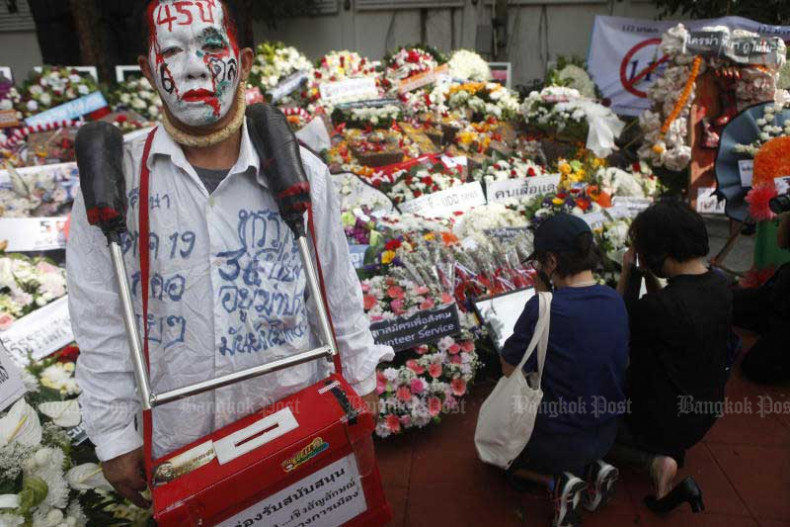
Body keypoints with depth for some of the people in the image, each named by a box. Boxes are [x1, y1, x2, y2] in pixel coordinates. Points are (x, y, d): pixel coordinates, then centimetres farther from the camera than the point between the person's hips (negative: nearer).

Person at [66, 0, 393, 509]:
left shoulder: (301, 174, -11)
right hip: (176, 440, 1)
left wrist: (362, 383, 6)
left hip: (295, 423, 0)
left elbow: (339, 295, -2)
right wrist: (115, 437, 0)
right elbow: (102, 322, -4)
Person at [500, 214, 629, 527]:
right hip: (606, 435, 7)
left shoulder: (542, 310, -30)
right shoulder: (616, 301, -9)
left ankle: (558, 482, 2)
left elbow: (510, 369, -16)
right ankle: (593, 468, 13)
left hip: (556, 441, -6)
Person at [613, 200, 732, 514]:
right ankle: (668, 451, 18)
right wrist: (648, 275, -4)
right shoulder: (719, 285, -10)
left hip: (665, 420, -7)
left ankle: (655, 460, -3)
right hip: (703, 411, 8)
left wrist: (629, 271, -14)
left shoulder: (665, 306, -35)